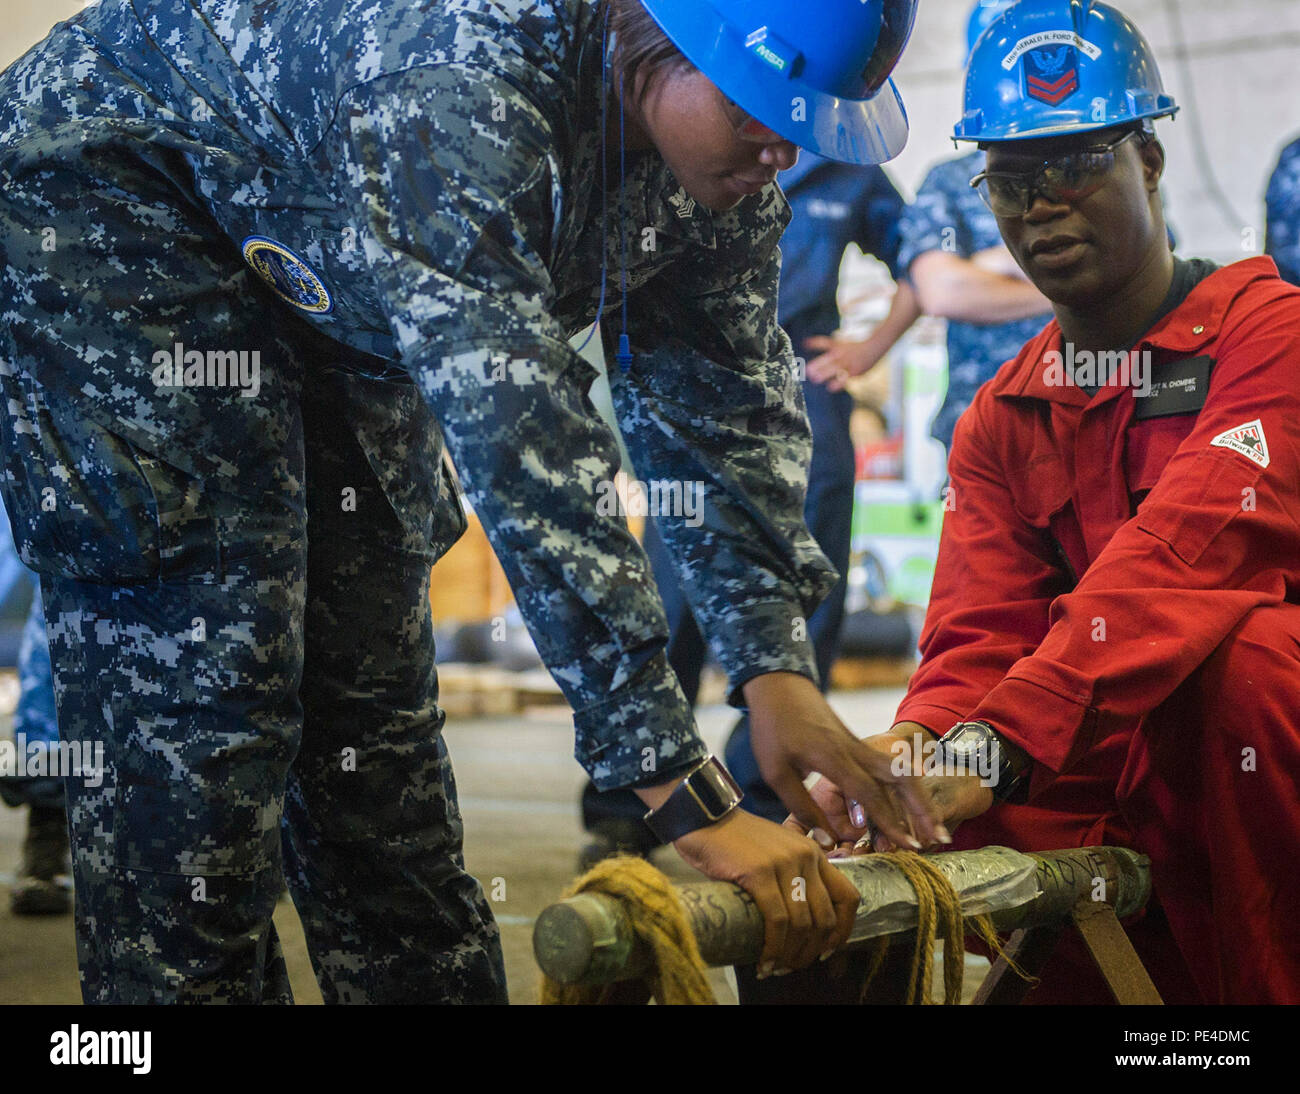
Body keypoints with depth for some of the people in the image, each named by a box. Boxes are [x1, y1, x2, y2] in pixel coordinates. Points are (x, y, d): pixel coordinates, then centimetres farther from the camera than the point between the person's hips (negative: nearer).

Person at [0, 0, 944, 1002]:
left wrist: (778, 670, -18)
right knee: (207, 671, -17)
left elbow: (728, 403, -6)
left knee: (372, 673, 7)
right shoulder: (461, 94, -40)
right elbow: (526, 452, -45)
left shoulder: (720, 139, -14)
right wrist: (686, 796, -46)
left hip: (311, 276, 8)